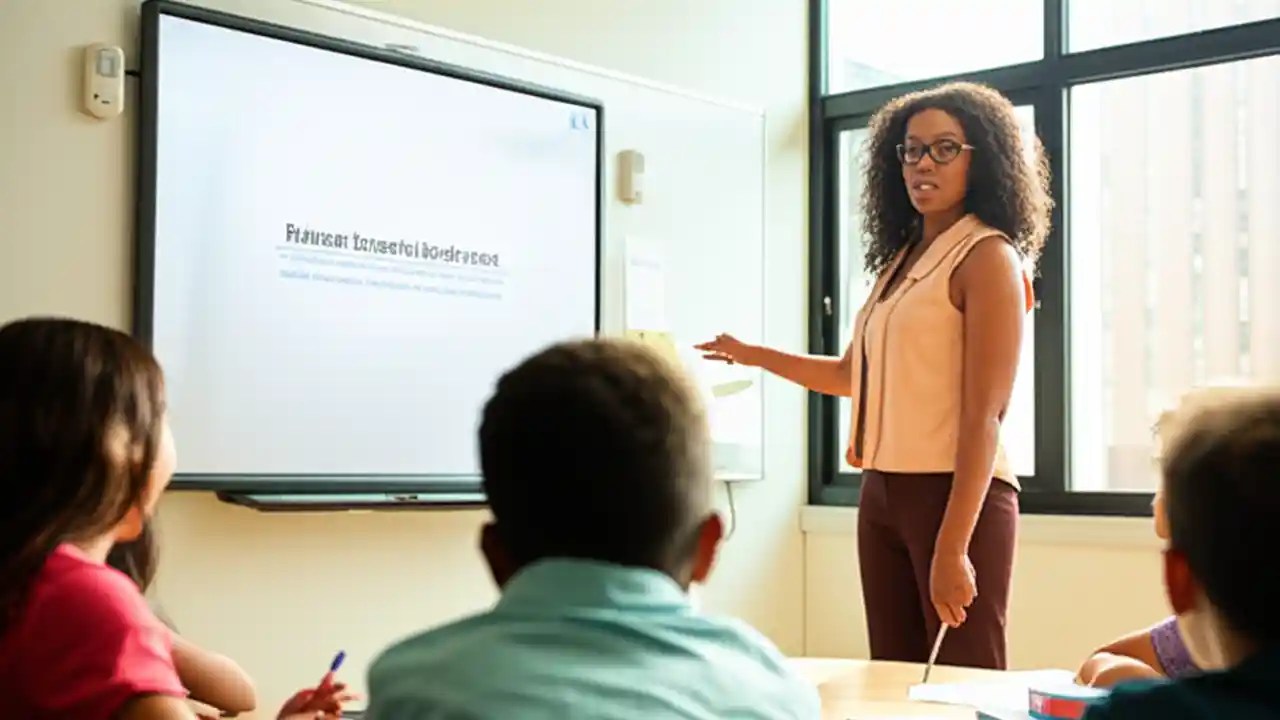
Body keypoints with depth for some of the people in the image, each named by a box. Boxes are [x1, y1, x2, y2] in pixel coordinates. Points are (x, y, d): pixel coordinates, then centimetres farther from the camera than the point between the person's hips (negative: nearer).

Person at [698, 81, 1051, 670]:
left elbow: (984, 417, -14)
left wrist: (952, 547, -20)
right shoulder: (901, 258, 14)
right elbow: (854, 374, 27)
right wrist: (753, 355, 27)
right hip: (883, 493, 8)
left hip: (955, 495, -7)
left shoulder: (988, 257, -8)